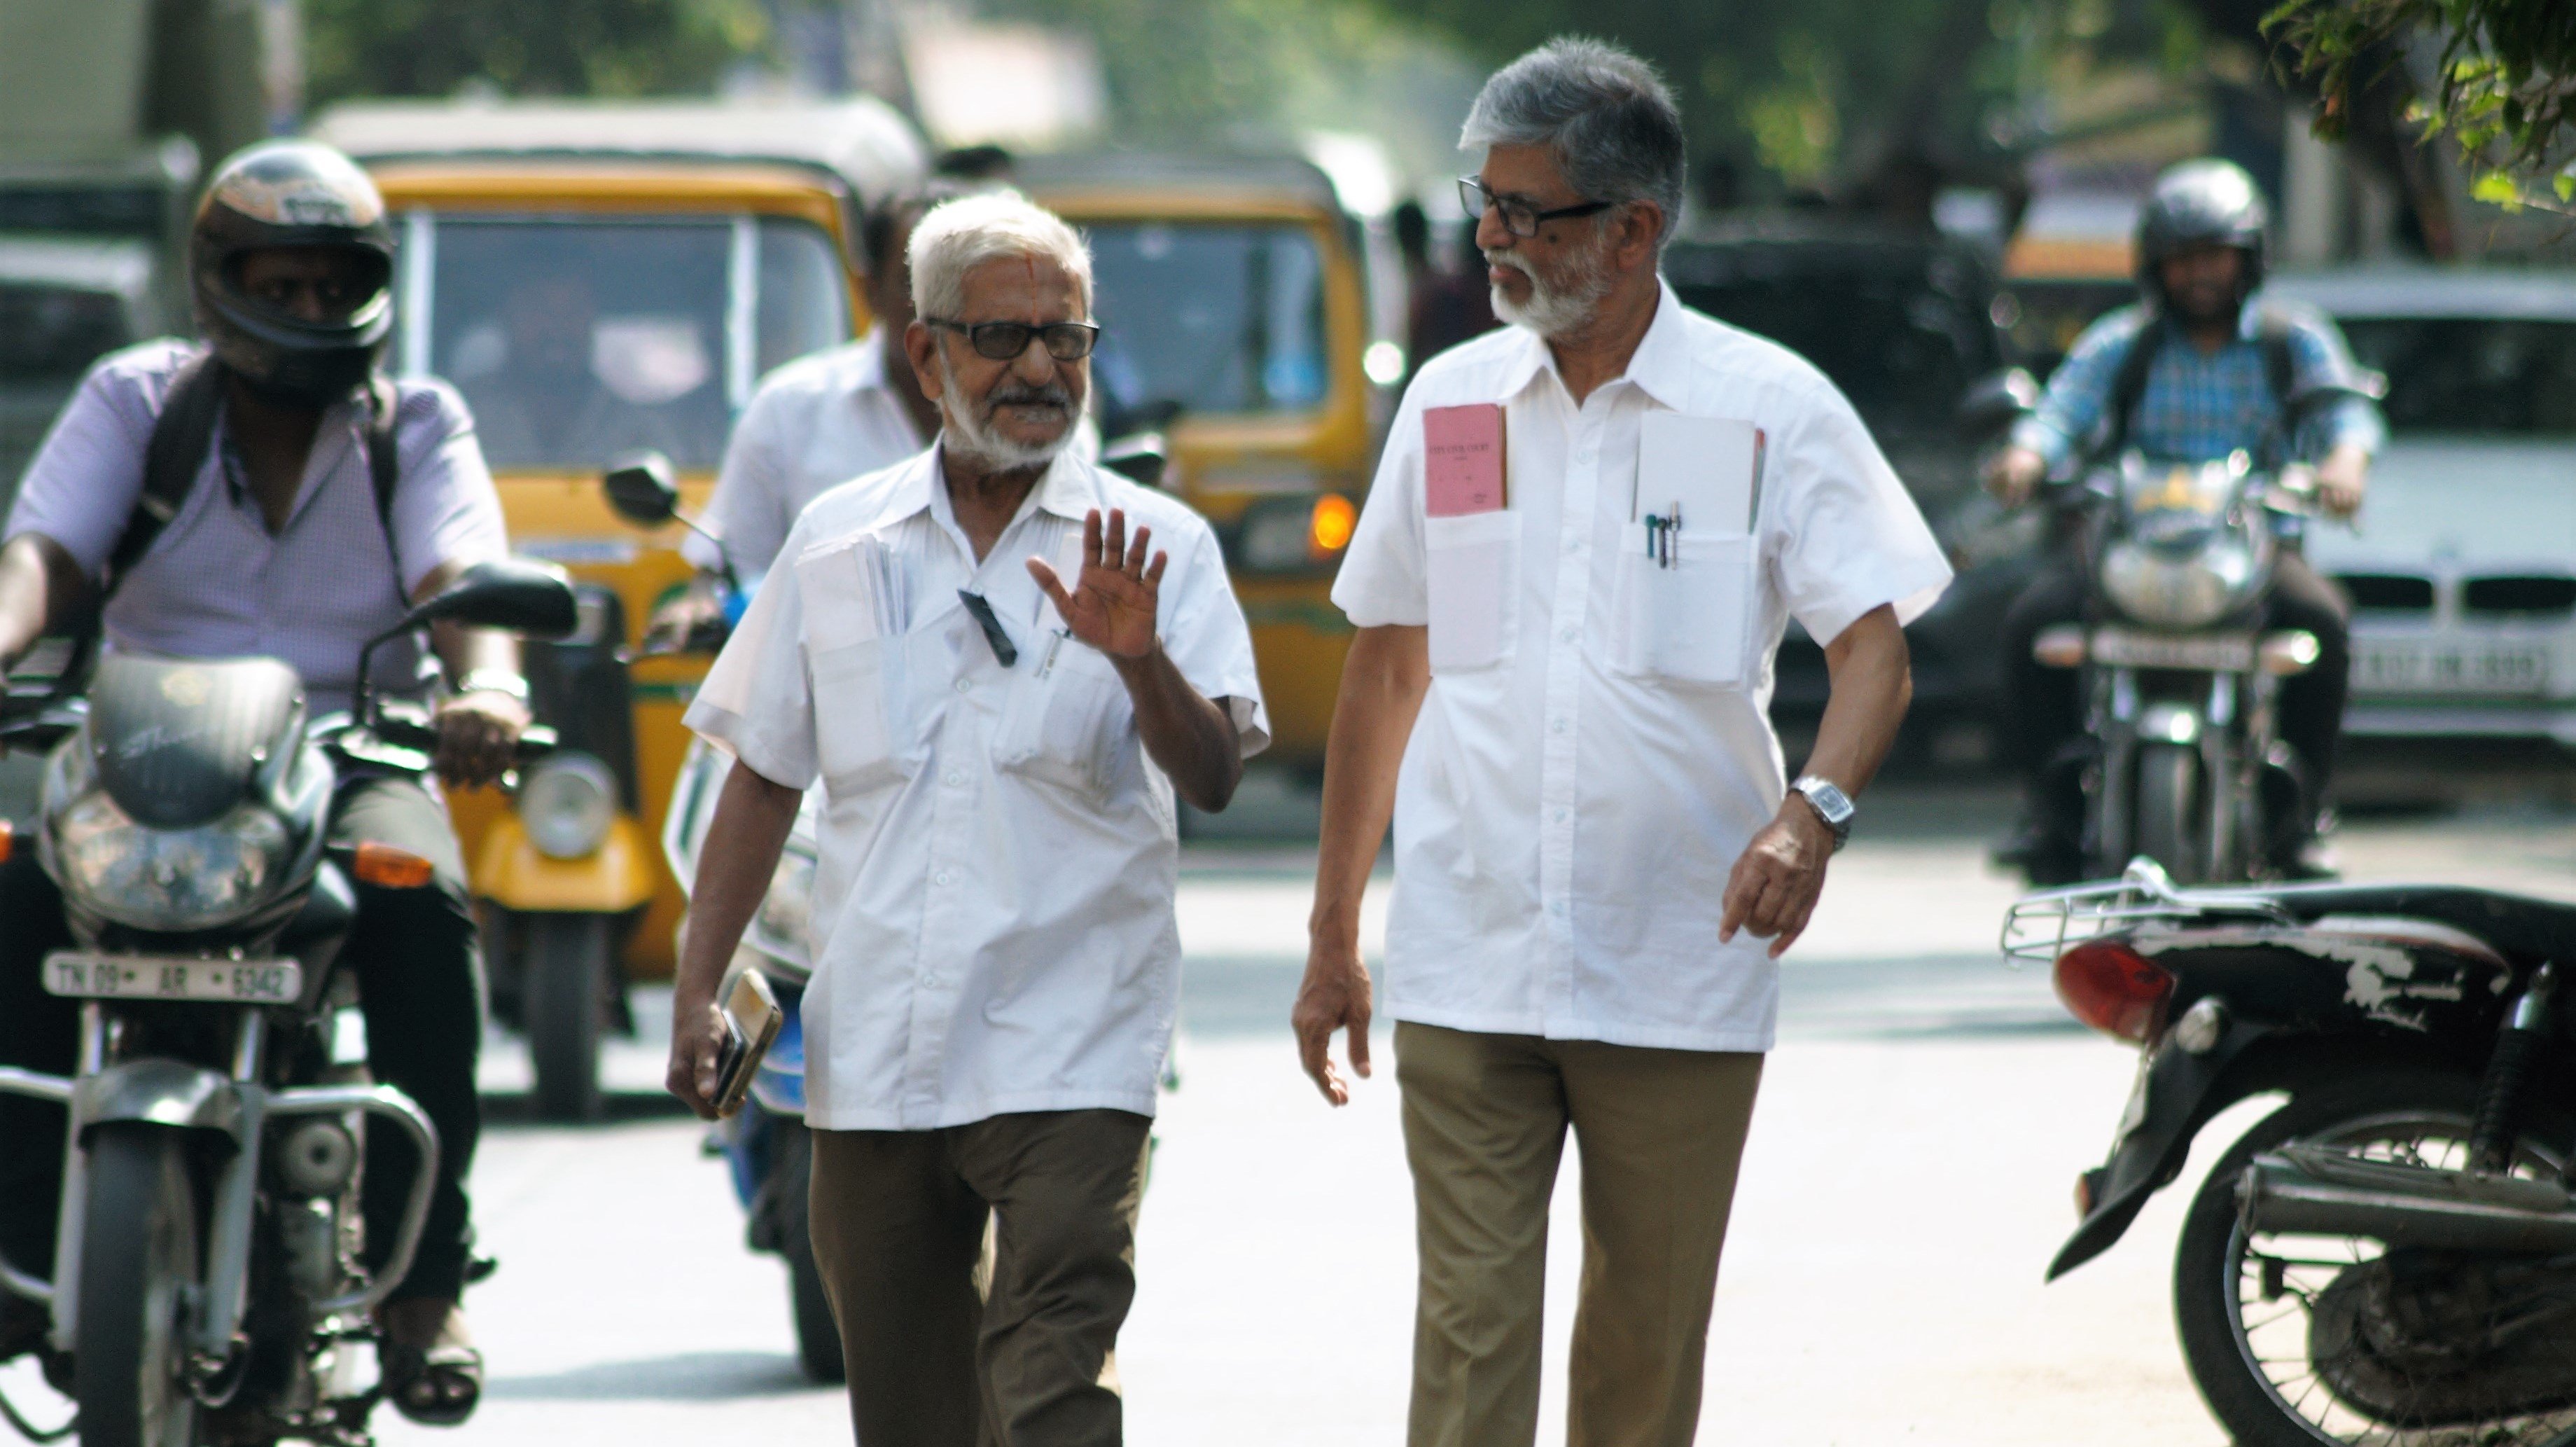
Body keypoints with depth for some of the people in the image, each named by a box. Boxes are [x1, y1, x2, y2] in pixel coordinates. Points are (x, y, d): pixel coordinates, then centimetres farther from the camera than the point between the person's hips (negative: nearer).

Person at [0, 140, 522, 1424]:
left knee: (421, 903, -34)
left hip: (348, 762, -1)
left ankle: (423, 1279, -28)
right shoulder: (133, 403, 7)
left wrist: (485, 682, -35)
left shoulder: (416, 425, 8)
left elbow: (464, 577, -11)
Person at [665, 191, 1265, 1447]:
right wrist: (698, 991, 7)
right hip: (870, 1060, 4)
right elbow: (763, 781, 15)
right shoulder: (834, 544, 11)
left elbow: (1213, 776, -11)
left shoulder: (1155, 549, 1)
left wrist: (1140, 661, -31)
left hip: (1067, 1056, -4)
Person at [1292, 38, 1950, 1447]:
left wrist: (1814, 810, -27)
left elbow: (1874, 643, -6)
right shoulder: (1451, 400, 9)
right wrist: (1332, 936, 16)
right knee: (1469, 1332, -7)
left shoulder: (1771, 409, -1)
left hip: (1678, 984, -2)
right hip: (1467, 973, 2)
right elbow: (1385, 670, 16)